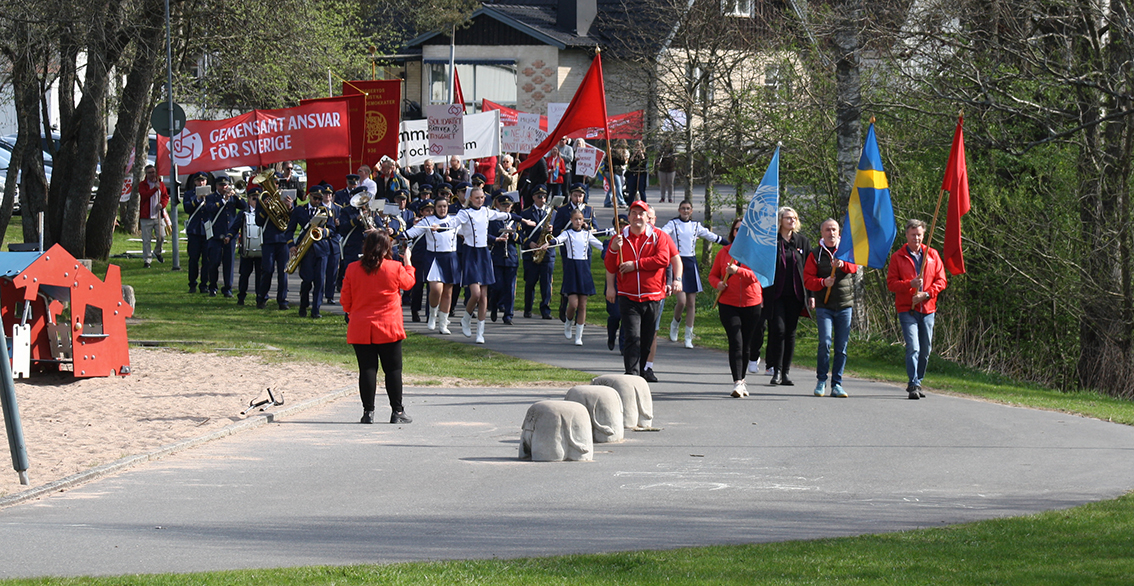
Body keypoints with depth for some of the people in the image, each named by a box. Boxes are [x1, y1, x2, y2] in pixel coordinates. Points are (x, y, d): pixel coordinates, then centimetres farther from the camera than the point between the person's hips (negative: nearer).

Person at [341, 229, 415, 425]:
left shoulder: (352, 269, -2)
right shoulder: (395, 268, -7)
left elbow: (346, 300, 4)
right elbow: (408, 283, 14)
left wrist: (351, 314, 24)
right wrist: (407, 262, 30)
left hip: (360, 329, 2)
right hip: (389, 328, -2)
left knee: (367, 370, 3)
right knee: (393, 370, 5)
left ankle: (368, 412, 2)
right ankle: (397, 412, 7)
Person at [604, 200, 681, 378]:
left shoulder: (659, 236, 5)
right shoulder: (620, 238, 7)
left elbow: (663, 260, -11)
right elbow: (610, 268, 3)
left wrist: (635, 265, -13)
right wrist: (613, 250, -15)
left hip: (652, 297, 1)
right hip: (628, 298, -1)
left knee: (647, 340, 9)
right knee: (632, 338, -14)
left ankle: (642, 370, 26)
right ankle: (632, 375, -21)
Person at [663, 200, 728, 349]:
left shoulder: (695, 226, 12)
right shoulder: (673, 224, 0)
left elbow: (712, 236, 19)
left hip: (691, 264, 4)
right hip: (678, 262, -4)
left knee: (691, 303, 2)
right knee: (681, 301, -14)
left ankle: (688, 337, 8)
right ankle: (675, 323, 17)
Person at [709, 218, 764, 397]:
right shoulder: (724, 252, 7)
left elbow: (756, 276, -10)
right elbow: (713, 275, 14)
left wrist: (738, 271, -24)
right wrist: (717, 283, -9)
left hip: (751, 303, 1)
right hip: (728, 304, -1)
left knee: (746, 344, 8)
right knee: (736, 342, -14)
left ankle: (741, 379, 25)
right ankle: (737, 382, -19)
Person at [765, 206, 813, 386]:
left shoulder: (802, 241, 9)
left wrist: (811, 295, 6)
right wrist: (760, 293, -6)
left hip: (795, 295, 3)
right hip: (776, 294, -3)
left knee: (790, 332, 4)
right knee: (778, 329, -11)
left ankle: (786, 372, 9)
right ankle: (777, 371, -5)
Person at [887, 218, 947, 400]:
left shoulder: (932, 255, 10)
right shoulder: (897, 257, 3)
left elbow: (941, 280, 7)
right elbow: (891, 283, -1)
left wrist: (926, 294, -9)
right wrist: (910, 284, -18)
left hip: (927, 309, 3)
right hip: (907, 309, -3)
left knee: (925, 350, 8)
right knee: (913, 347, -15)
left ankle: (917, 383, 22)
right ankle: (913, 385, -14)